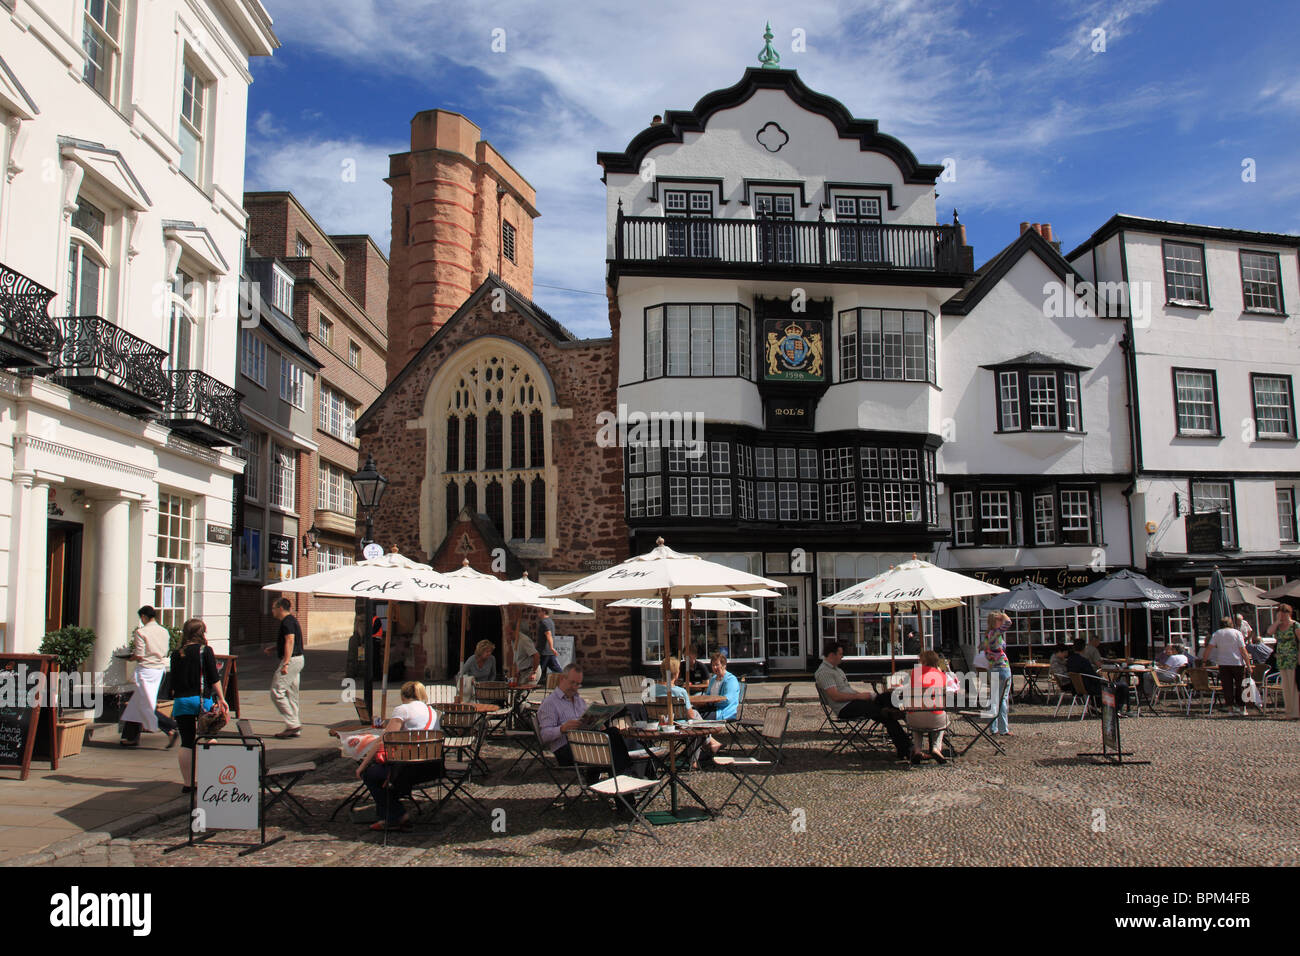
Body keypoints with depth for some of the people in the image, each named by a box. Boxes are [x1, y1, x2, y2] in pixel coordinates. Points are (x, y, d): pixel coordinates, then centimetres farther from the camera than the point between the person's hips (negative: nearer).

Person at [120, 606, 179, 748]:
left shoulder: (140, 632, -11)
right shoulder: (164, 632, 7)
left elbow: (139, 656, -14)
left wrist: (131, 658, 5)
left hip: (146, 671, -7)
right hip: (160, 669, 7)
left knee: (147, 707, -3)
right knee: (138, 704, 17)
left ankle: (172, 729, -17)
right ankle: (132, 737, 21)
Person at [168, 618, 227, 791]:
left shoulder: (176, 654, 8)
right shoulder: (205, 650, -3)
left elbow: (173, 683, 11)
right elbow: (214, 679, -3)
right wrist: (221, 699, 3)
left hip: (181, 701, 3)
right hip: (202, 699, -3)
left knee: (186, 744, 5)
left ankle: (187, 783, 7)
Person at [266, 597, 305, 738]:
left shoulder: (287, 621, -13)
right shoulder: (292, 620, 18)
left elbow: (290, 641, -23)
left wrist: (285, 664, -28)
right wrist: (271, 649, 24)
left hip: (291, 660, -10)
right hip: (298, 659, 10)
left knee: (276, 692, -8)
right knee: (291, 695, 11)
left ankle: (293, 723, -10)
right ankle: (295, 729, 13)